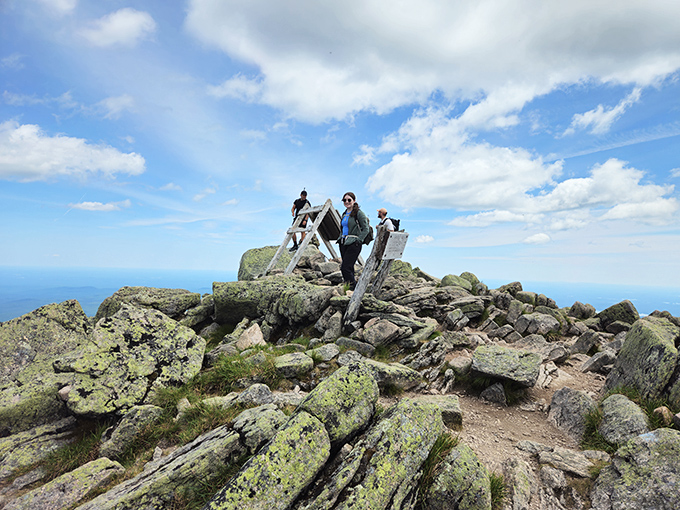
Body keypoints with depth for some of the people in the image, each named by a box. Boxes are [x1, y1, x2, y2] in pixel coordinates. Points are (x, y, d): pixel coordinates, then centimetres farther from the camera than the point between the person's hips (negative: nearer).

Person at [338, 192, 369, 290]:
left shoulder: (359, 213, -6)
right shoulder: (344, 214, 17)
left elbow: (366, 229, -7)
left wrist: (358, 240, -14)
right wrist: (340, 238, 14)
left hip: (353, 244, -8)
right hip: (343, 243, 8)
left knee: (345, 268, -14)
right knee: (349, 268, 10)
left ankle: (354, 288, -1)